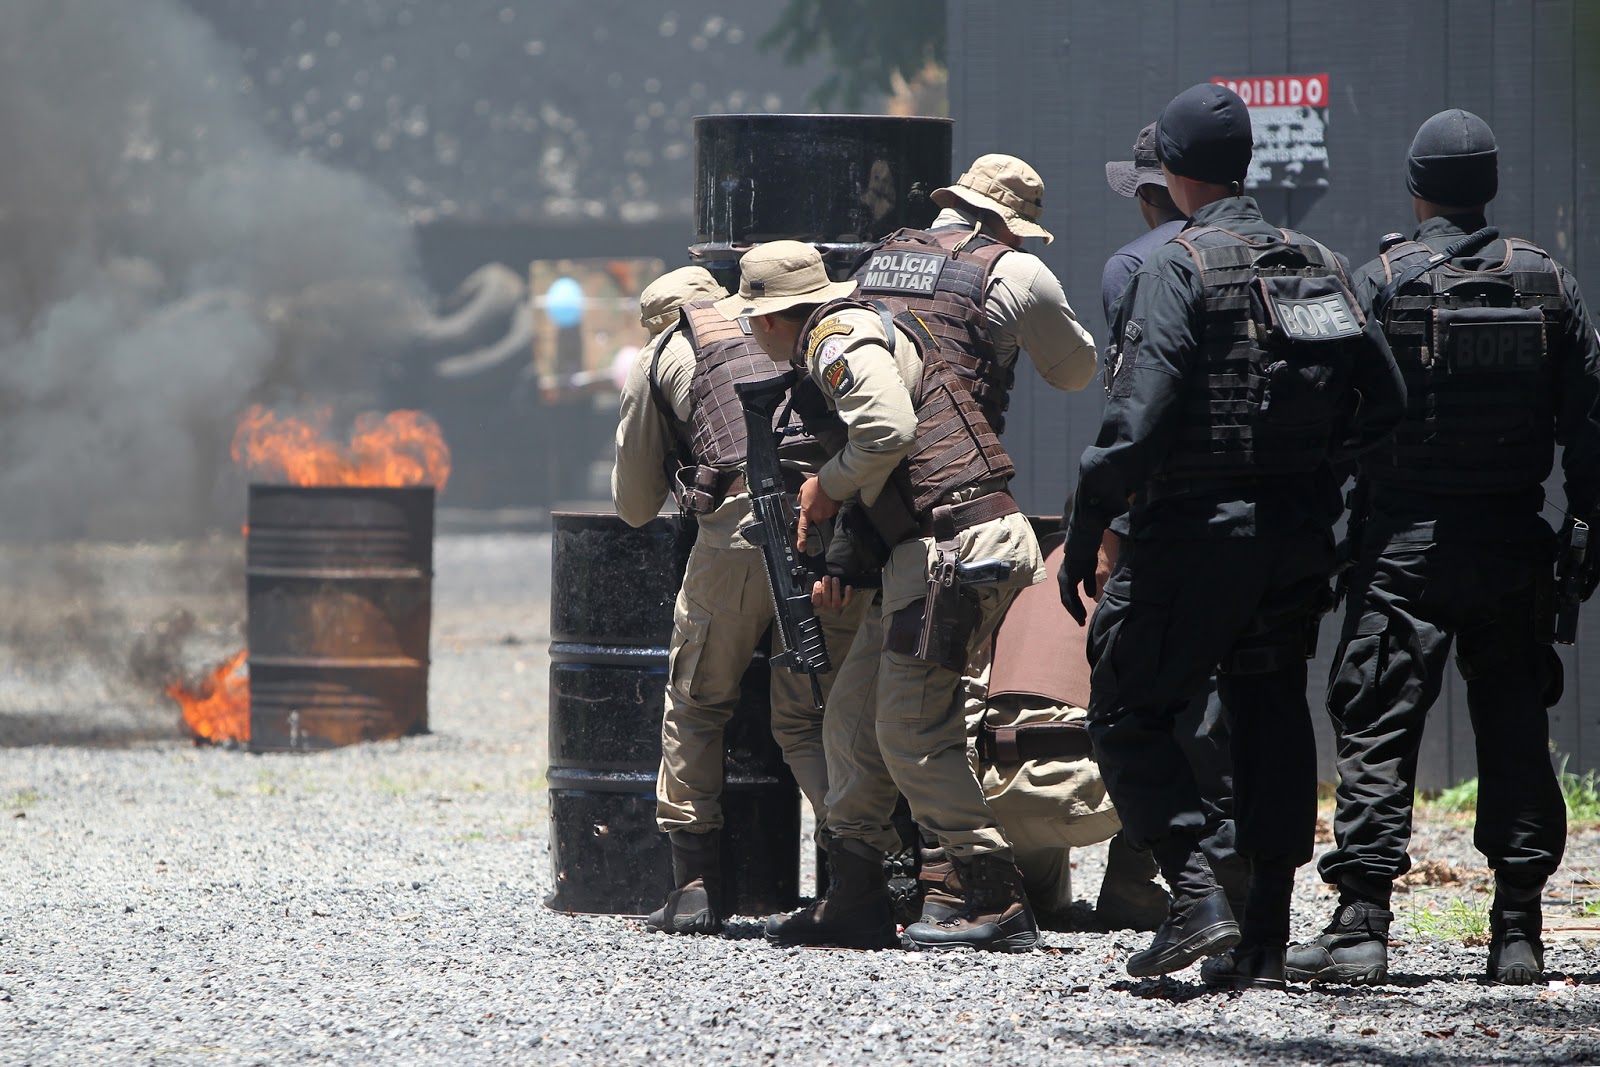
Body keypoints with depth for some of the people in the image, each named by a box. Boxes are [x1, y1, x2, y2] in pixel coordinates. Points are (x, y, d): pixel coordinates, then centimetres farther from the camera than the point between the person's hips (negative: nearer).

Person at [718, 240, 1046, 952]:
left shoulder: (840, 338, -8)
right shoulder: (865, 332, 23)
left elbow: (888, 427, -26)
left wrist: (829, 487, -9)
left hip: (955, 546, -10)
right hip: (927, 552, 10)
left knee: (912, 734, -9)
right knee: (853, 718, 12)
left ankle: (1000, 905, -9)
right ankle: (853, 900, 15)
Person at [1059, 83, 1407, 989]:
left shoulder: (1178, 270, -10)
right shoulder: (1323, 268, 8)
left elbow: (1140, 419, -19)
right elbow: (1387, 403, 10)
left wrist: (1085, 535, -13)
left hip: (1194, 532, -6)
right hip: (1298, 537, 6)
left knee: (1130, 713, 4)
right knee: (1272, 721, 12)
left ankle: (1197, 897, -11)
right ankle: (1266, 941, 9)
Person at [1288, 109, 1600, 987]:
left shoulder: (1382, 283, -5)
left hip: (1408, 541, -3)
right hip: (1514, 539, 3)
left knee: (1377, 726, -3)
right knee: (1514, 726, 9)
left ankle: (1361, 923, -12)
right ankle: (1516, 932, 7)